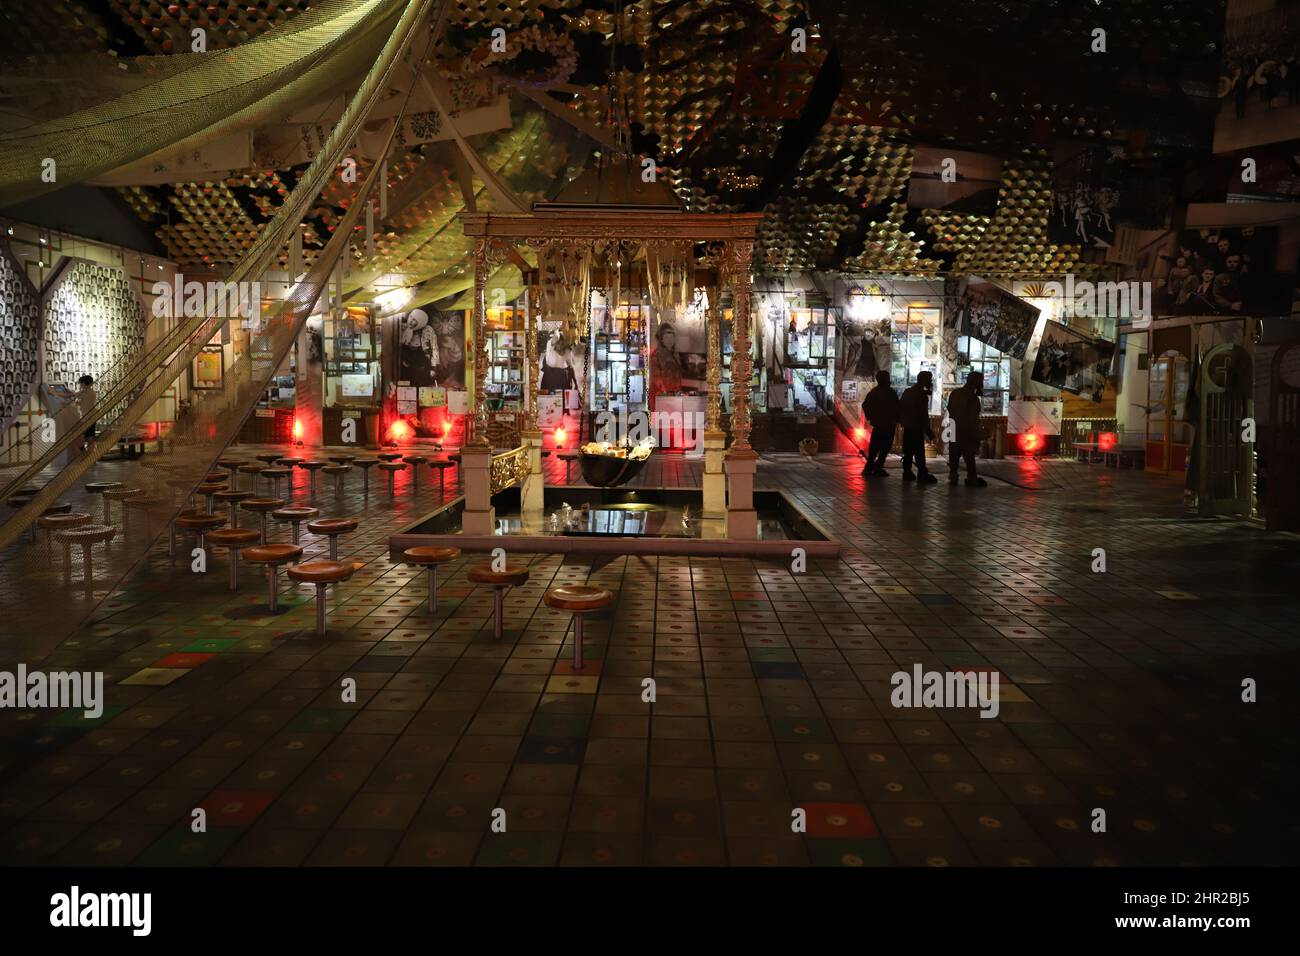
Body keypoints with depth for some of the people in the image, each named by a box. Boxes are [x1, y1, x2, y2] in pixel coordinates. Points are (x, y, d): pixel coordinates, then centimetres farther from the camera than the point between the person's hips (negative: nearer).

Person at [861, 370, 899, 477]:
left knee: (874, 447, 13)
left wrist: (869, 417, 14)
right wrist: (897, 420, 0)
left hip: (876, 424, 6)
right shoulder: (891, 393, -12)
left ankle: (869, 467, 14)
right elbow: (897, 407, -12)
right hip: (889, 424, -6)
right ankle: (878, 469, -4)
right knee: (884, 448, -1)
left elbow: (865, 405, 9)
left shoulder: (873, 392, 7)